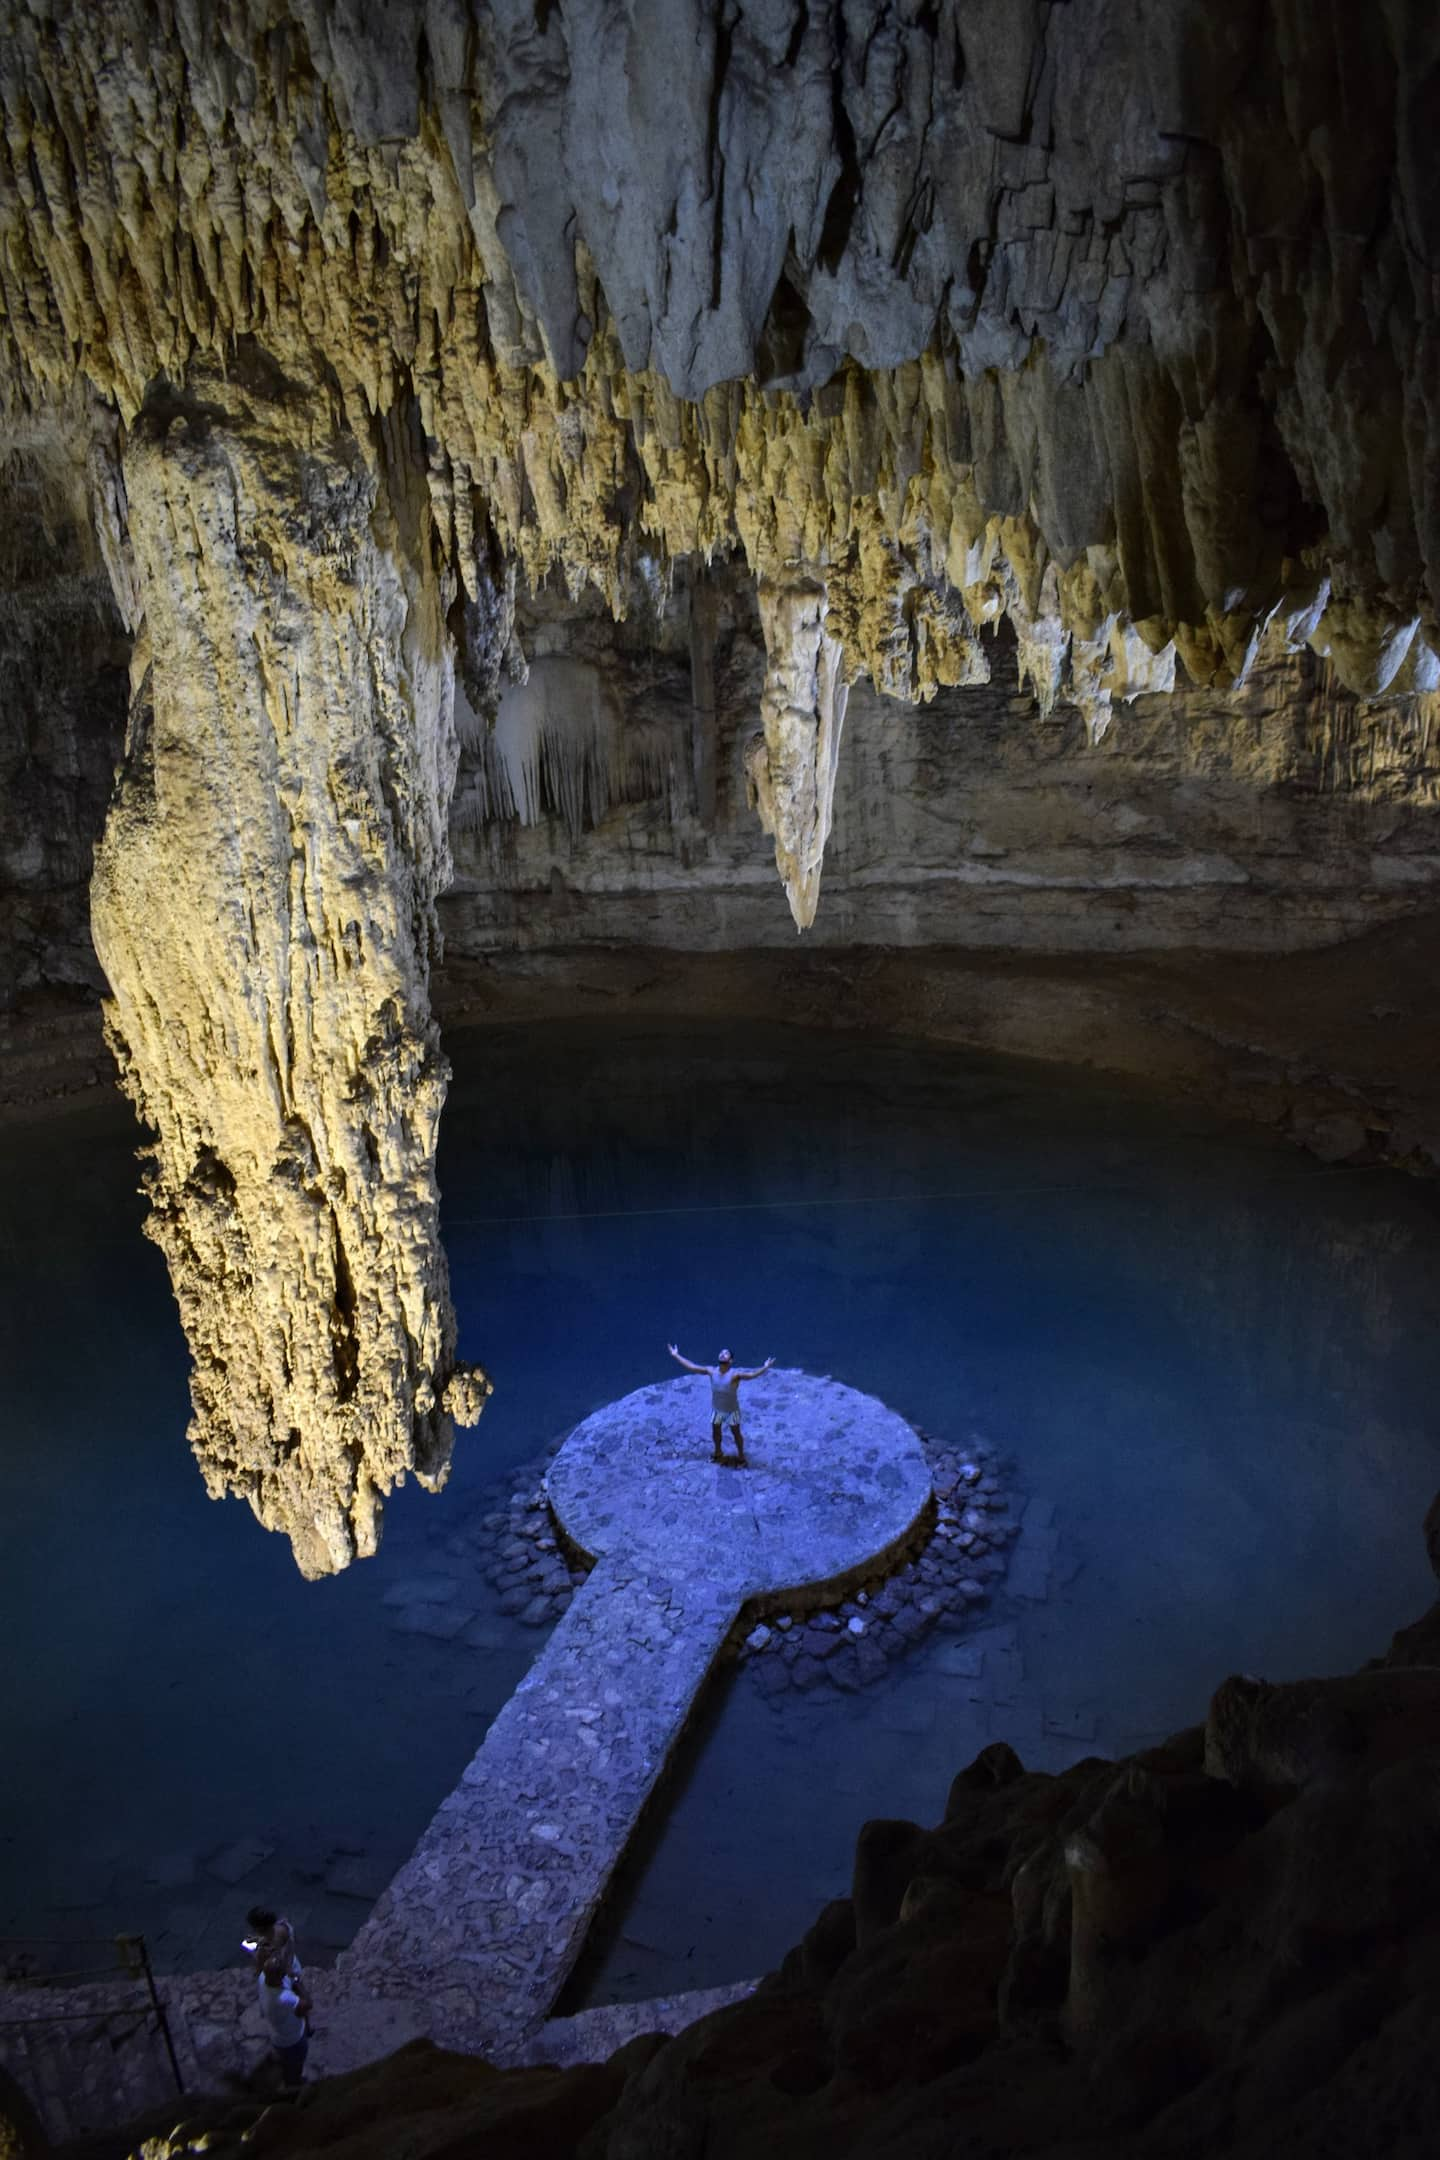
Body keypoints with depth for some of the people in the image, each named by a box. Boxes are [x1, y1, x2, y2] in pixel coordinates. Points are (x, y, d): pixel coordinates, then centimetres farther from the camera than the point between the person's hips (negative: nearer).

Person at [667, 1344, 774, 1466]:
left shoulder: (734, 1374, -27)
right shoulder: (711, 1371, -14)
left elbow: (751, 1375, -41)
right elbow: (691, 1366, -10)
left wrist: (764, 1368, -58)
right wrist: (676, 1356, -10)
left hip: (732, 1410, -4)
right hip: (716, 1409, 4)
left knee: (736, 1433, 13)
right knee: (715, 1432, 21)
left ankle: (741, 1457, 35)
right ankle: (718, 1453, 48)